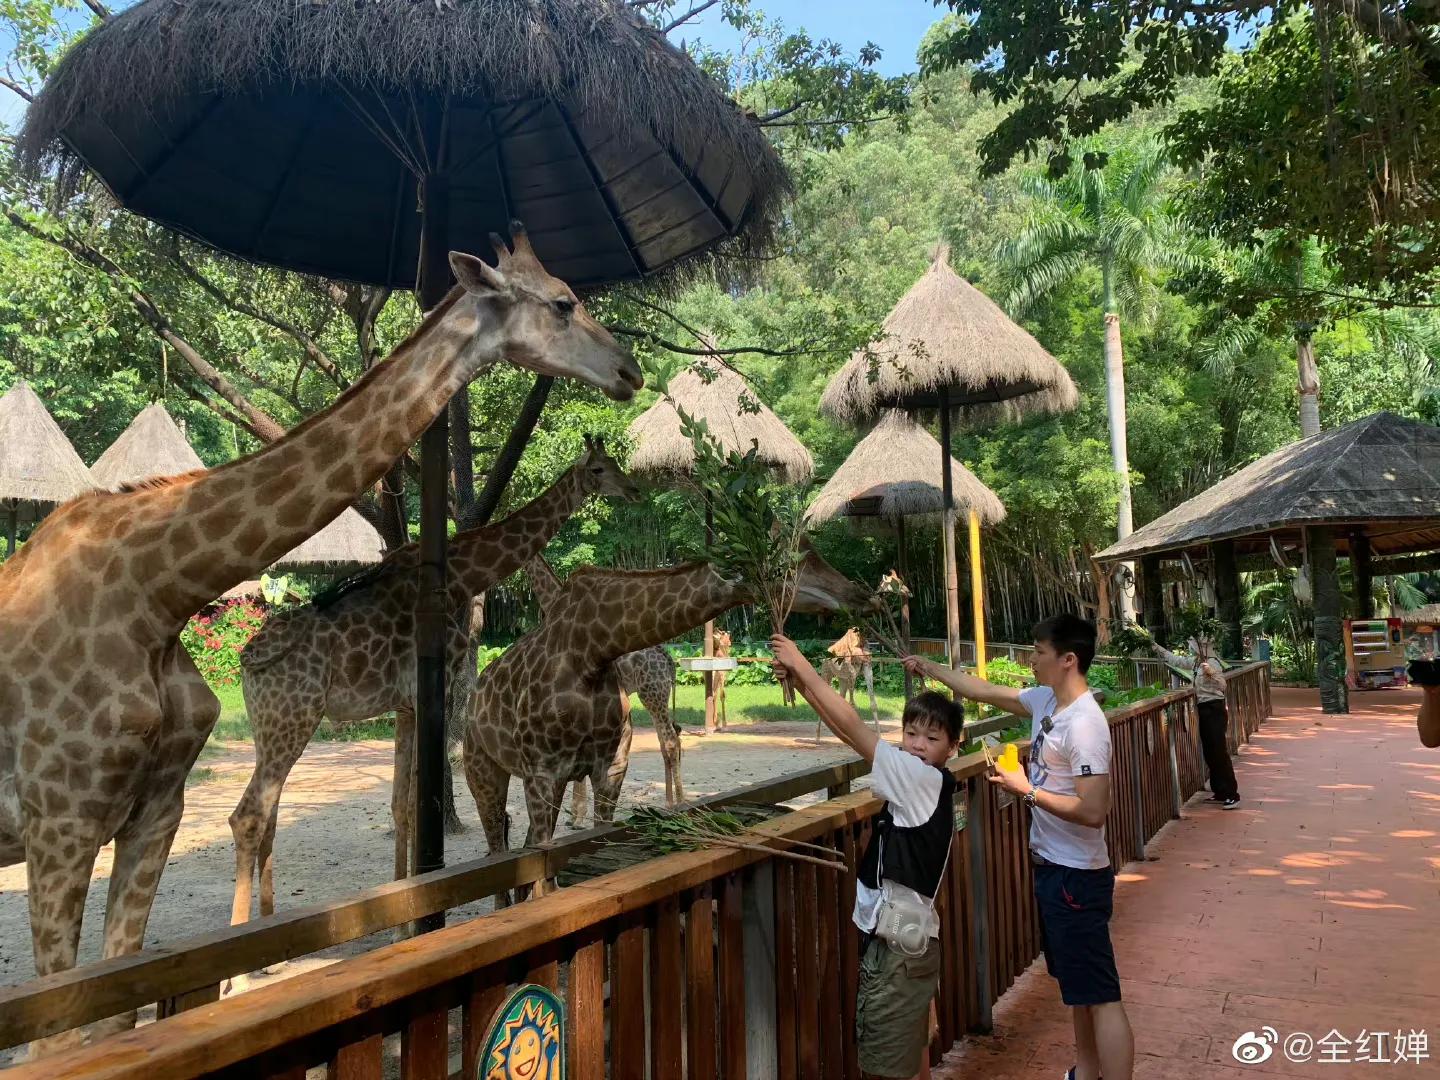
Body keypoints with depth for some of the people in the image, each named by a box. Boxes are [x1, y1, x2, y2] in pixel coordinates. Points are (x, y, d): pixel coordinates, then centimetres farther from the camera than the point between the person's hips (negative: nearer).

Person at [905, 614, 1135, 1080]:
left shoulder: (1084, 725, -24)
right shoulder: (1045, 700, 3)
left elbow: (1093, 812, -28)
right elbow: (986, 691, 16)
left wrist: (1027, 790, -19)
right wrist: (929, 668, 20)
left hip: (1076, 876, -10)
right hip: (1052, 867, 10)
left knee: (1100, 997, -3)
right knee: (1076, 985, 23)